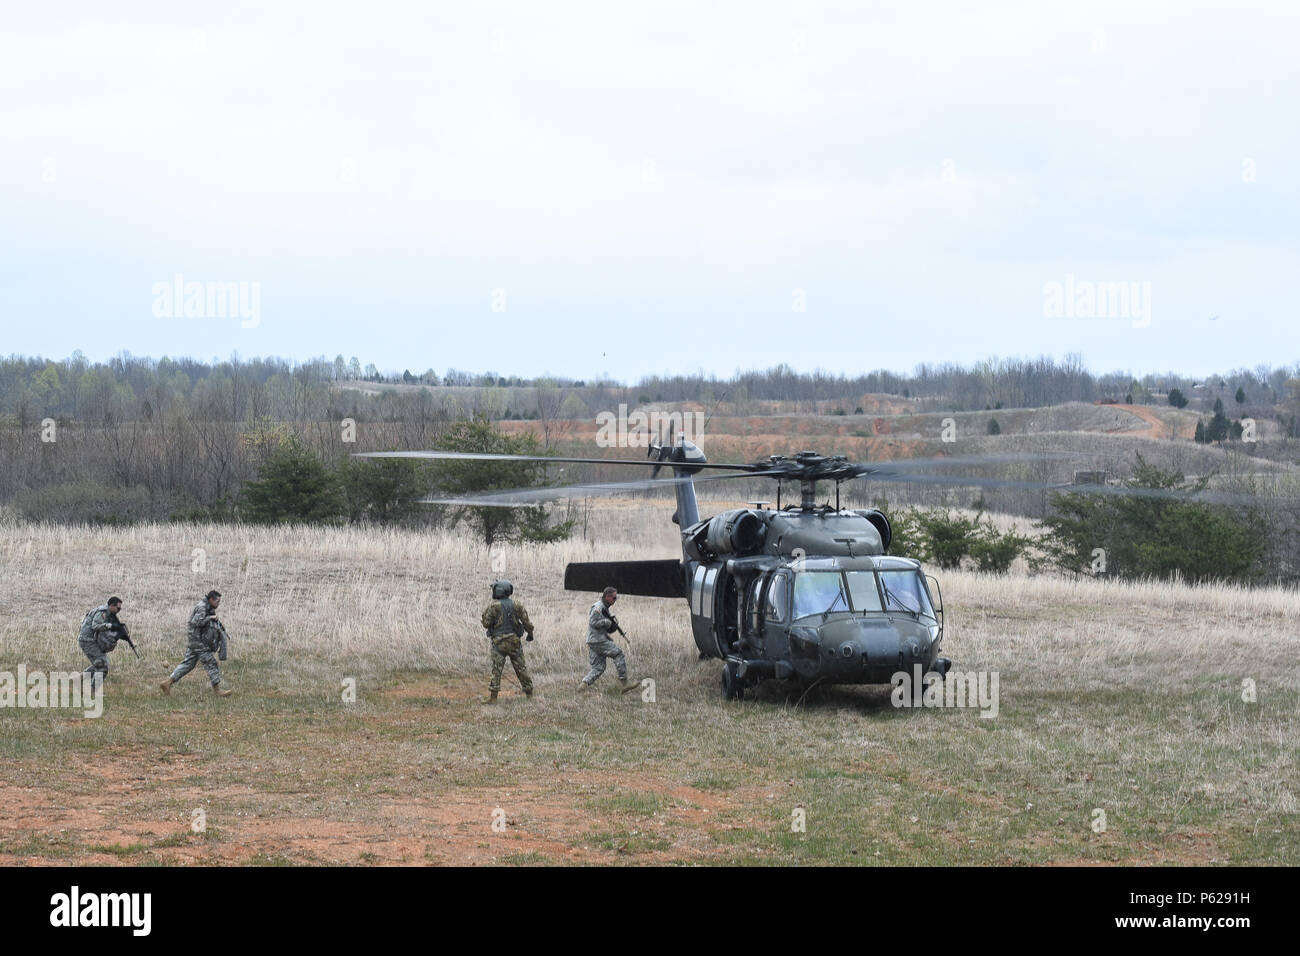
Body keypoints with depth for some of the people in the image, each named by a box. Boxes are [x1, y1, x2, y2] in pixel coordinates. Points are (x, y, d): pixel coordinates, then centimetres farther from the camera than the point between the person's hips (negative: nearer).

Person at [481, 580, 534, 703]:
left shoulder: (493, 606, -9)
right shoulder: (516, 605, 1)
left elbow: (486, 624, -7)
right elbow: (526, 622, 3)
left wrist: (485, 612, 10)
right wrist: (530, 633, 20)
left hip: (499, 642, -3)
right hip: (514, 641, 3)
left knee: (496, 669, -4)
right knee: (521, 667, 14)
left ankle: (493, 696, -11)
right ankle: (529, 692, 21)